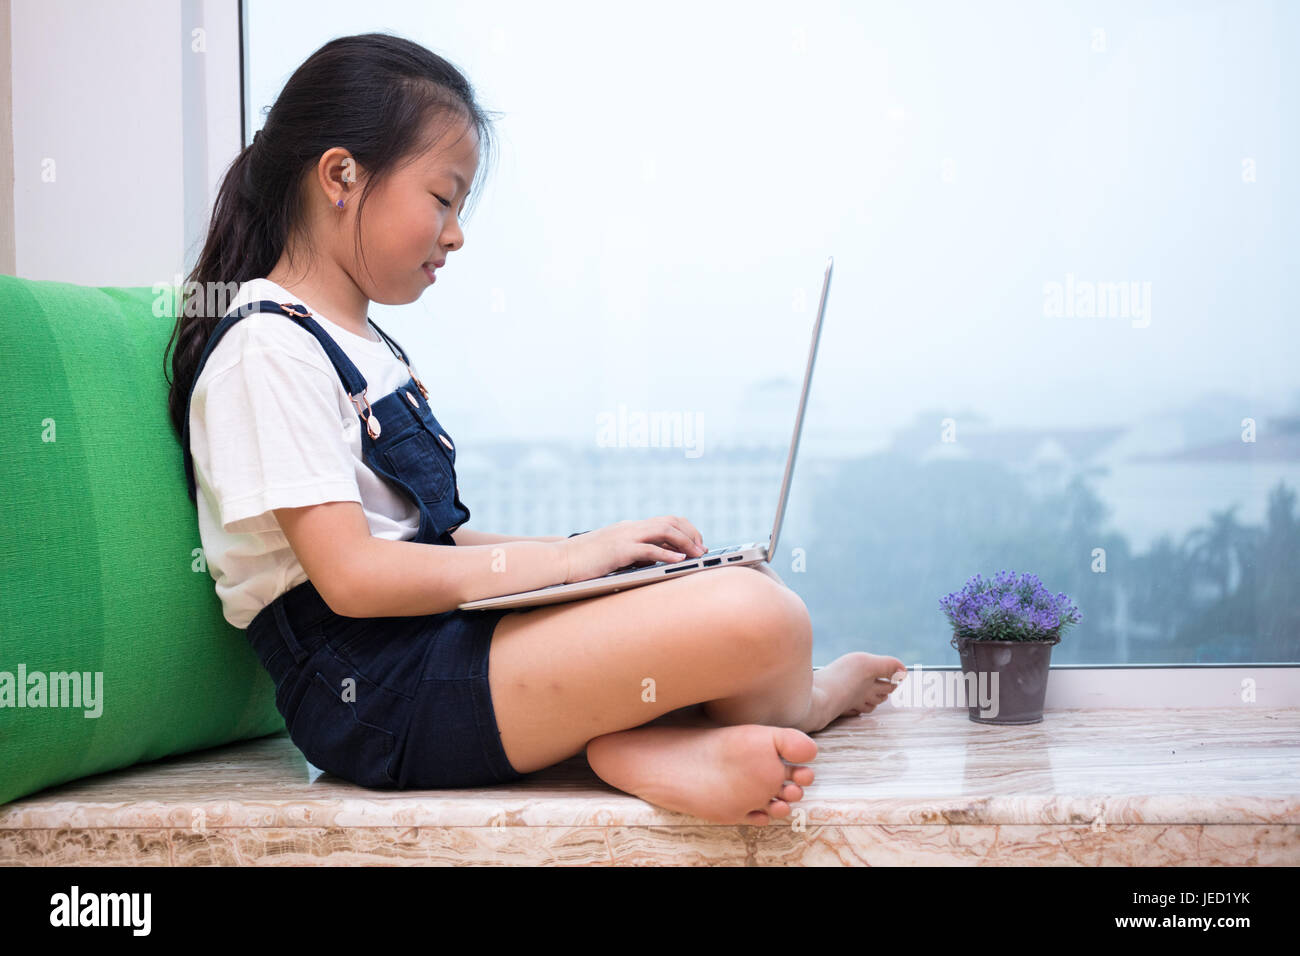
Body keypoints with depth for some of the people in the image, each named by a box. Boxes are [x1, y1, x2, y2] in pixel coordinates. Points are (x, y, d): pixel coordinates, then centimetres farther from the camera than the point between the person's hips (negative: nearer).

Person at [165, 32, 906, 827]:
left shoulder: (363, 344, 21)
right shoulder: (267, 351, -10)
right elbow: (353, 575, -19)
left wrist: (590, 547, 5)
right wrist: (567, 557, -14)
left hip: (437, 639, 11)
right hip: (375, 690, -11)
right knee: (759, 622, -23)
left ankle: (645, 743, -23)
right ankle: (803, 699, 14)